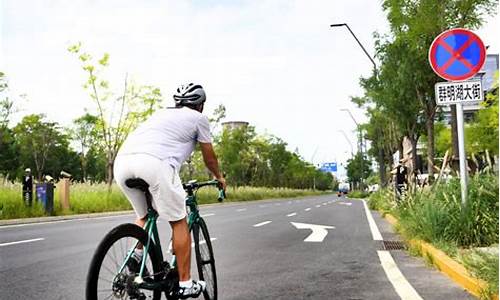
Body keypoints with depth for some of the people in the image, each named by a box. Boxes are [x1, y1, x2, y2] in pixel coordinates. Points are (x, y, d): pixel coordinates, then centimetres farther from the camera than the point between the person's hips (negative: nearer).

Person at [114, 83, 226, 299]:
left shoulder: (162, 113, 37)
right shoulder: (199, 118, 21)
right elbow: (209, 158, 30)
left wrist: (172, 183, 62)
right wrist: (219, 177, 50)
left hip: (121, 161, 6)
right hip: (154, 163, -6)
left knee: (144, 216, 29)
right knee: (179, 222, 10)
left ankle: (135, 260, 11)